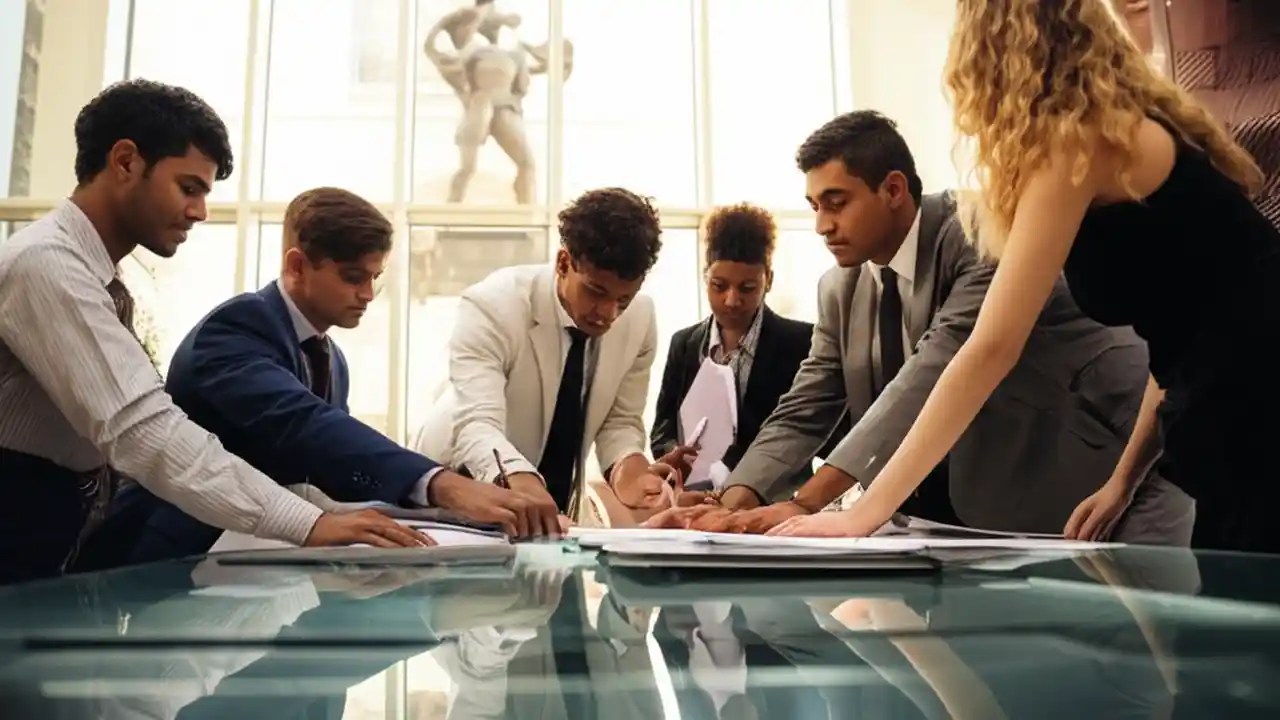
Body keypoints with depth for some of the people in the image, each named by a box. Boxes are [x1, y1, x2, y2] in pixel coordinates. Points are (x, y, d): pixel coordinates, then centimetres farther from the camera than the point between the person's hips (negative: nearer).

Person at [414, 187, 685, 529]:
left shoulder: (640, 317, -9)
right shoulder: (491, 306, -22)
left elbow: (620, 421, -1)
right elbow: (477, 424, -32)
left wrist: (628, 468, -21)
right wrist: (520, 483, -50)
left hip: (553, 504, 3)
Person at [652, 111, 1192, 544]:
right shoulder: (841, 290, -1)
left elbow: (937, 369, -35)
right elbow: (802, 411, -2)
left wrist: (807, 502, -40)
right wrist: (737, 503, -21)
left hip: (1119, 464, -5)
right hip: (996, 503, 6)